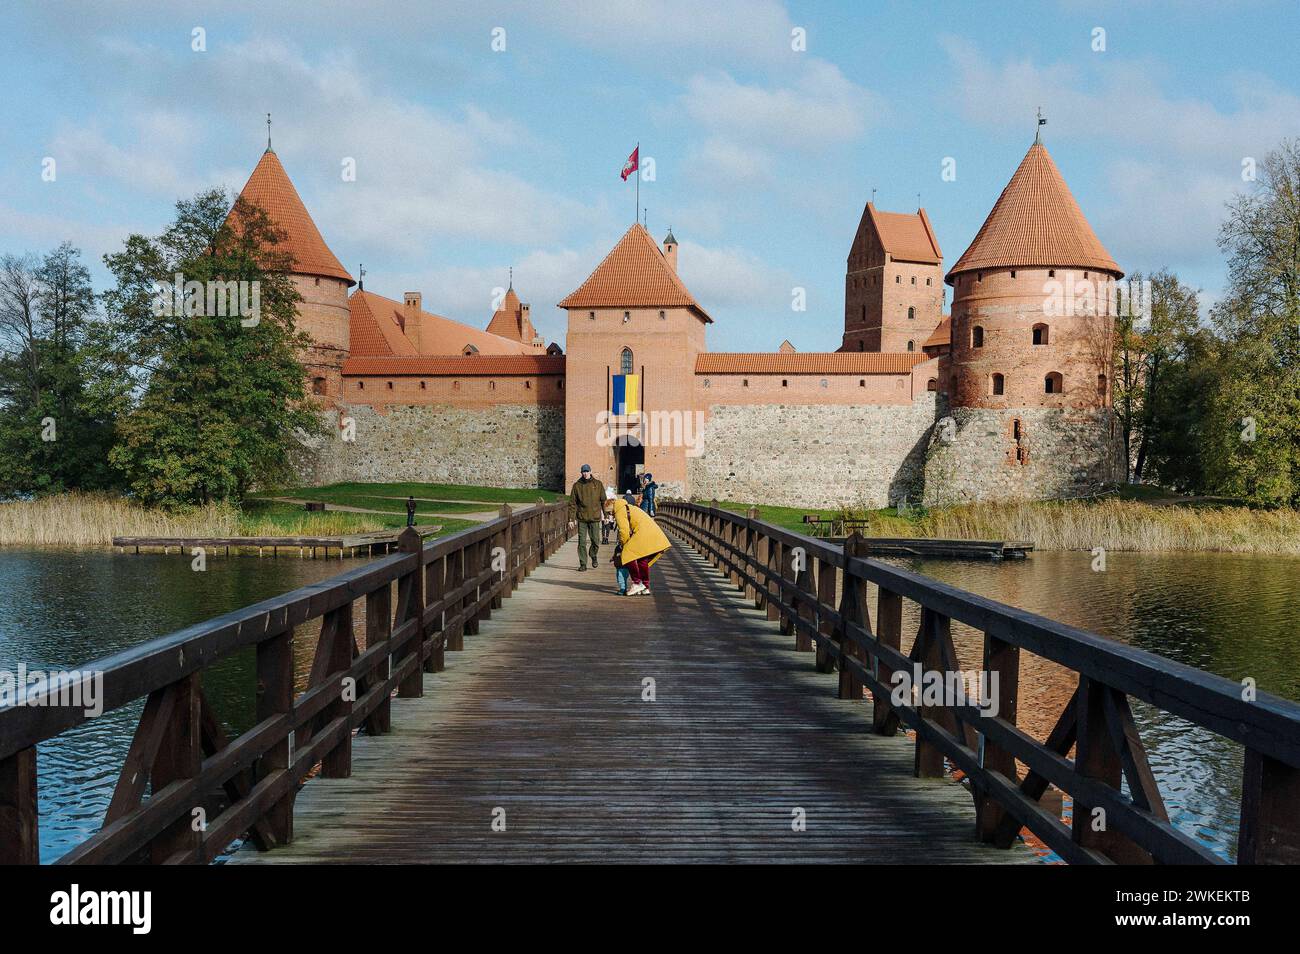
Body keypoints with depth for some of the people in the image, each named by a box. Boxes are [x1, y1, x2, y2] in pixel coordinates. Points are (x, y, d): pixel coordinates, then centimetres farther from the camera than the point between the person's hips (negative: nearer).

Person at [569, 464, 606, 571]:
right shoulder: (577, 485, 2)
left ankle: (593, 556, 30)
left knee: (595, 541, 2)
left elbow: (603, 500, 7)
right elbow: (573, 503, 3)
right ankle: (583, 564, 7)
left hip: (595, 518, 0)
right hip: (581, 518, 0)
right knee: (582, 542, -1)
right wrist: (572, 518, -1)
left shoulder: (598, 484, 4)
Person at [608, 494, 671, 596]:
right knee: (643, 560, 16)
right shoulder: (630, 508, 31)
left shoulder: (619, 512, 1)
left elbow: (624, 531, -7)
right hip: (655, 533, 10)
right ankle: (646, 587, 17)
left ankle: (637, 583, -6)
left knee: (628, 555, -5)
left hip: (644, 533, -10)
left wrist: (623, 545, 8)